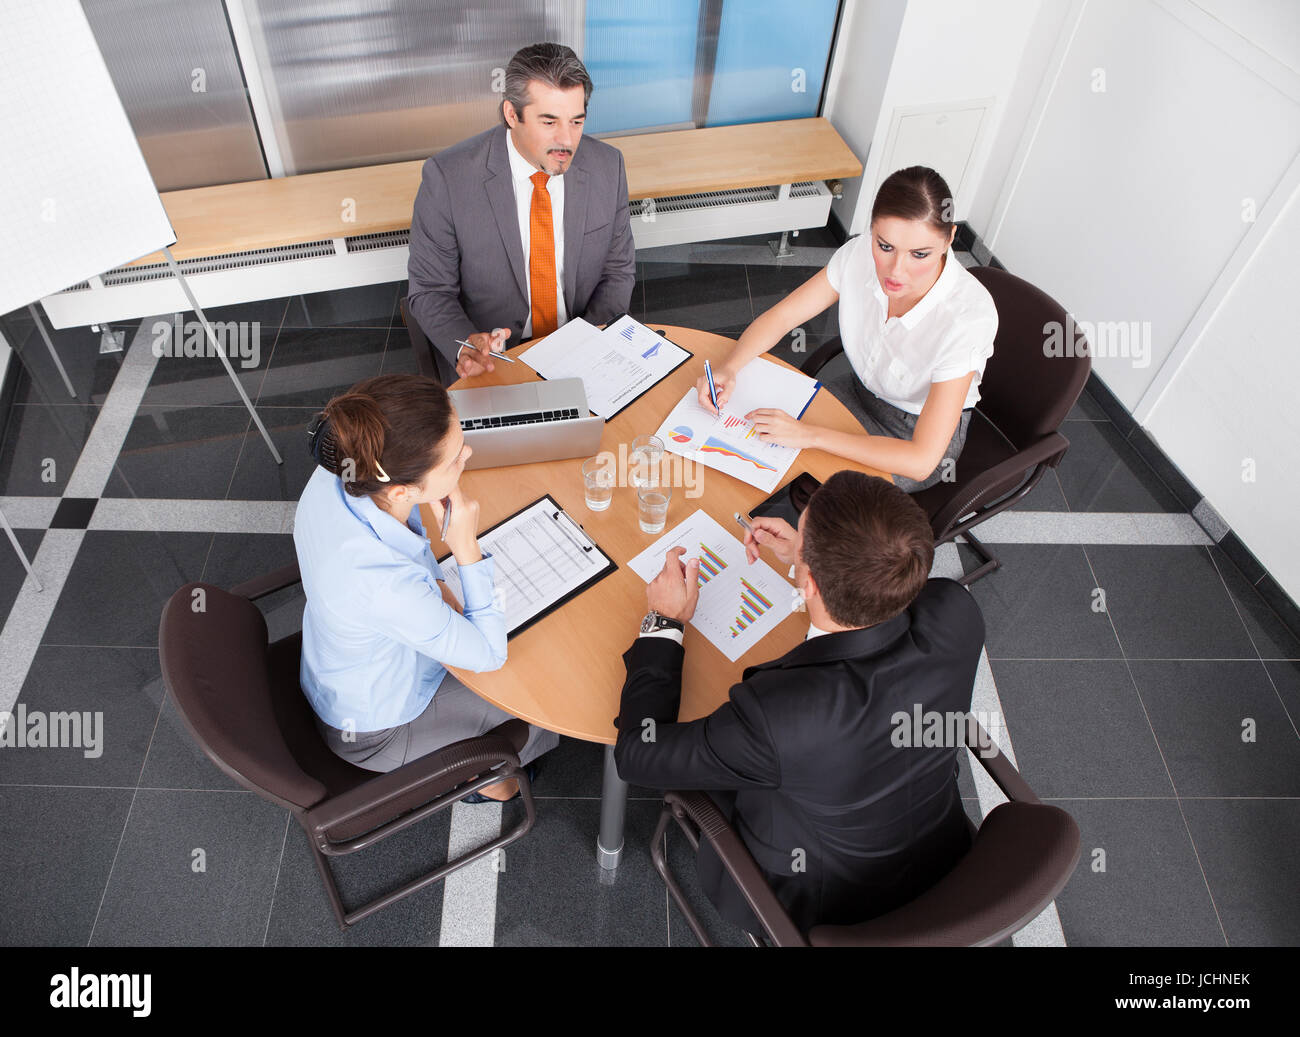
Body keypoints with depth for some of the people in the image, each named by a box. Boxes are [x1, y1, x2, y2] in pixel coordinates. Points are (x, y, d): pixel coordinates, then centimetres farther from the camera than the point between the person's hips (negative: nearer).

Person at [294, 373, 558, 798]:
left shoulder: (337, 477, -24)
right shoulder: (387, 587, -46)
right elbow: (489, 655, -27)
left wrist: (437, 588, -8)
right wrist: (466, 549, -34)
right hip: (376, 727, -6)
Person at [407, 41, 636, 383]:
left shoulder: (606, 166, -3)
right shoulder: (447, 177, -13)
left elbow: (618, 270, 7)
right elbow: (430, 290, -6)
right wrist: (465, 346, -26)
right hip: (491, 357, -2)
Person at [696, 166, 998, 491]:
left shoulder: (969, 316, -36)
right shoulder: (860, 254, -23)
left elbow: (921, 461, -36)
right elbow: (781, 316, -9)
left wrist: (809, 434, -38)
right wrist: (729, 368, -28)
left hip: (916, 433, -4)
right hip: (862, 390, 5)